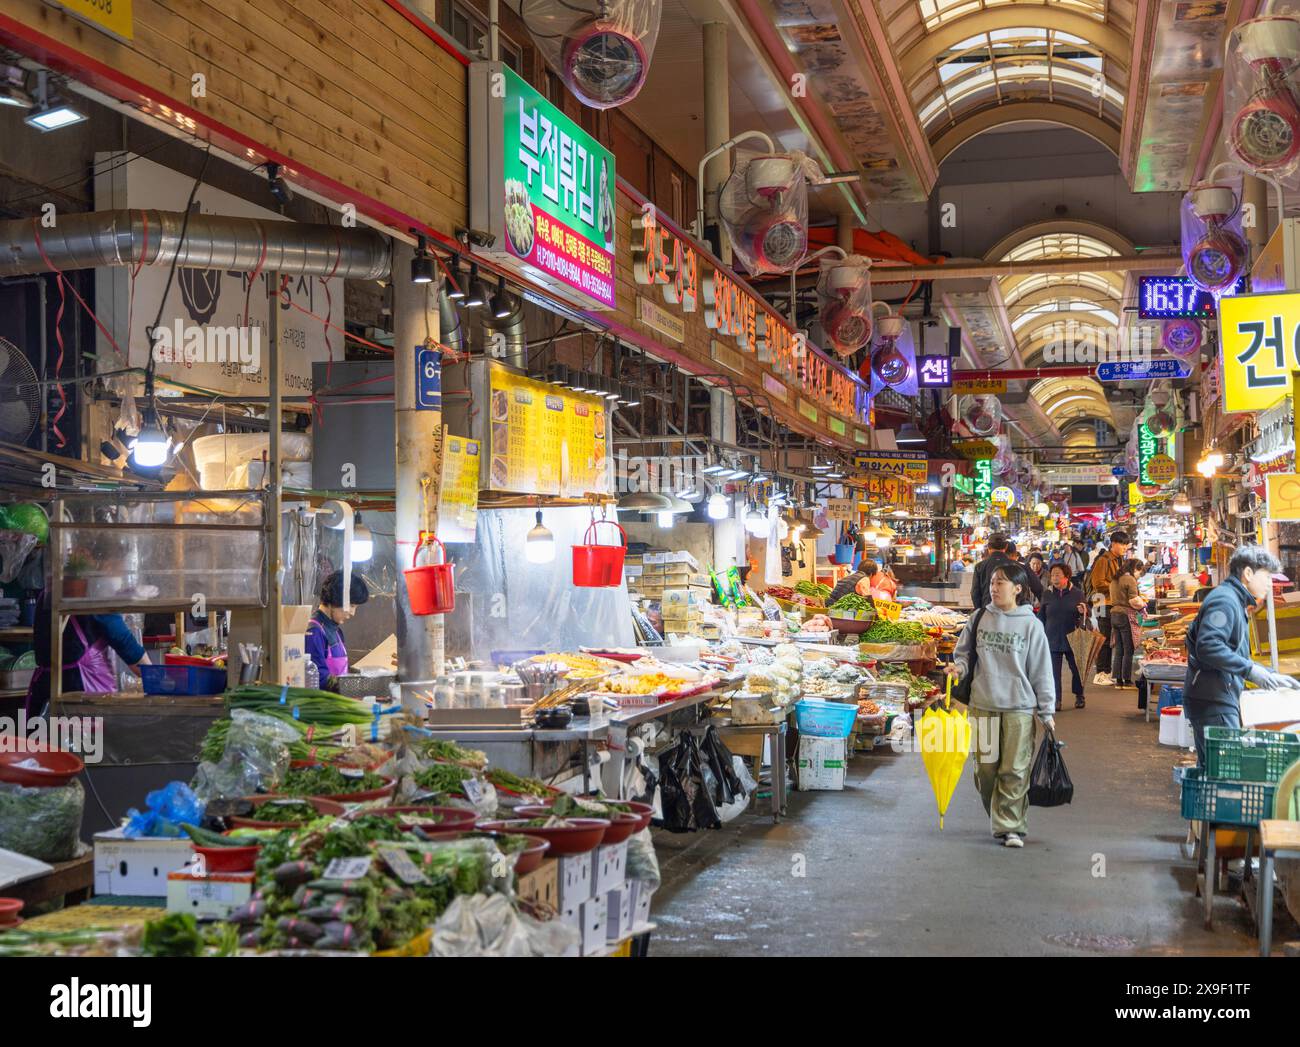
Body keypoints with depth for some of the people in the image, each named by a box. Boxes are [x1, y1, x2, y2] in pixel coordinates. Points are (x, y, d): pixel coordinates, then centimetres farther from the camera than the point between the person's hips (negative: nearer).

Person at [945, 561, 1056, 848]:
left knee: (1014, 771, -2)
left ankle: (1010, 826, 5)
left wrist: (1047, 711, 1)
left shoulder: (1031, 624, -2)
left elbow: (1041, 670, 1)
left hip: (1019, 708, -3)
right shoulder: (980, 618, 5)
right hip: (983, 705, 3)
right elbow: (965, 651, 16)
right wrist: (959, 666, -8)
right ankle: (999, 819, 24)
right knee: (985, 769, 6)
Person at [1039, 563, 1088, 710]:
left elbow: (1086, 613, 10)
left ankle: (1079, 696, 28)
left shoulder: (1077, 593, -1)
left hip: (1072, 638, 0)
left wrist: (1083, 611, -14)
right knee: (1054, 670, -1)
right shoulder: (1047, 594, 1)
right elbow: (1041, 616, 8)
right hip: (1052, 639, 0)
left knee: (1076, 668, 9)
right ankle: (1056, 699, 6)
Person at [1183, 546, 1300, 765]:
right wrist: (1251, 670, -23)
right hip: (1213, 701, -11)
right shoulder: (1224, 600, -12)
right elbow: (1208, 647, -26)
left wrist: (1271, 677, 23)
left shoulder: (1235, 601, 22)